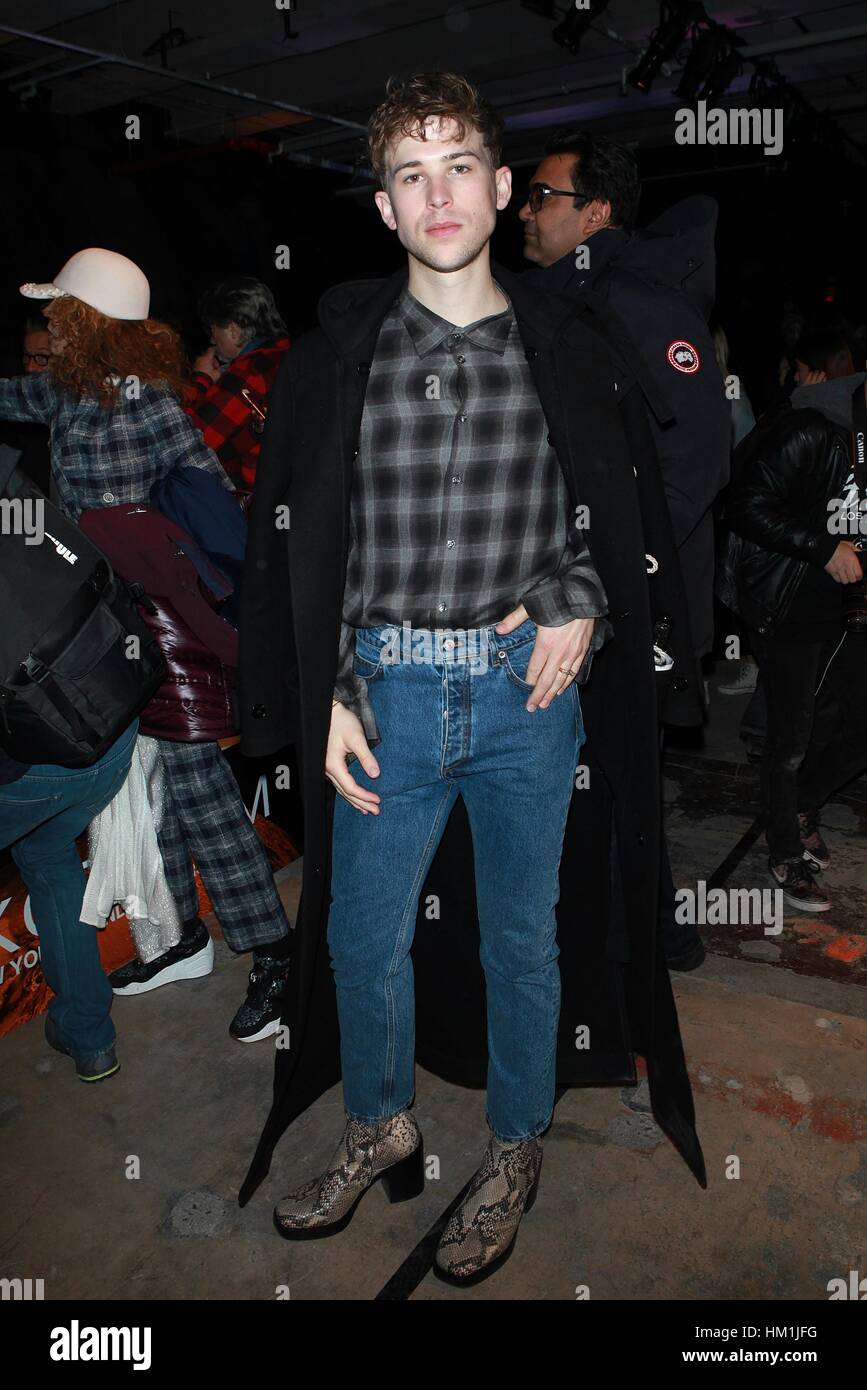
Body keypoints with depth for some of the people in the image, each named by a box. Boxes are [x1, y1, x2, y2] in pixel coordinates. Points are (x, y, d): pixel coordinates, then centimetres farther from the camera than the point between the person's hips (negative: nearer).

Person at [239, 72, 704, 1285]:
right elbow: (295, 541, 2)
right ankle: (381, 1127, 39)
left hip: (528, 693, 0)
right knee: (361, 936, 11)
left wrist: (581, 608, -8)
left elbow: (613, 525, 12)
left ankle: (515, 1153, 36)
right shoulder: (337, 354, 2)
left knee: (522, 940, 12)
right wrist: (329, 697, -3)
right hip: (389, 692, 1)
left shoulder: (567, 356, 3)